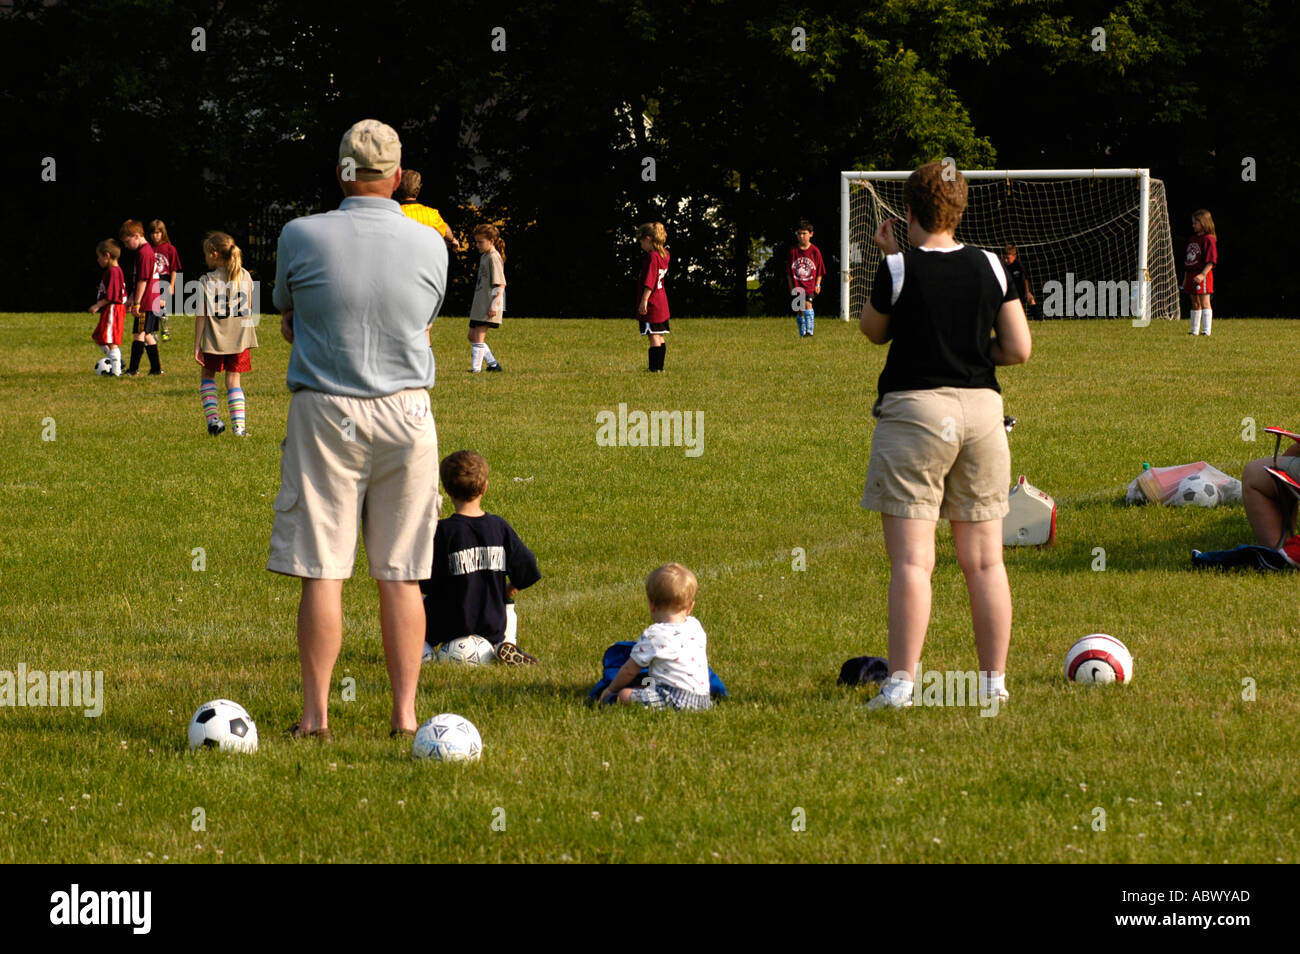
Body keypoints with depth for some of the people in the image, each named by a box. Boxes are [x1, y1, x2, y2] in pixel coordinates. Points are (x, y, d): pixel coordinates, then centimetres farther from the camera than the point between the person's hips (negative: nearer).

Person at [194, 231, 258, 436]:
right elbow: (249, 309, 8)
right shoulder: (244, 277, 0)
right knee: (234, 380, 9)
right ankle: (239, 425, -1)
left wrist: (197, 344, -5)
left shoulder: (207, 281, -11)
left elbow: (202, 315, -9)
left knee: (207, 376, 18)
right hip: (239, 338, 3)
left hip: (214, 341, -3)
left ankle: (213, 417, 5)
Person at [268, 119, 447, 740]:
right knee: (400, 577, 5)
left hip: (324, 412, -2)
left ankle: (315, 714, 0)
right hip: (405, 412, 2)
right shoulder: (430, 245, -1)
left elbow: (287, 320, 7)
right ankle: (405, 714, 5)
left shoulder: (301, 237, -7)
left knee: (321, 572, 1)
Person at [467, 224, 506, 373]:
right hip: (479, 304, 10)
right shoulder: (484, 256, 17)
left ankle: (476, 368, -11)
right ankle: (493, 364, 18)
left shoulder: (494, 257, -12)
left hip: (488, 305, -10)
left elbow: (501, 284, -17)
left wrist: (495, 304, -23)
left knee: (479, 337, -11)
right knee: (473, 336, 12)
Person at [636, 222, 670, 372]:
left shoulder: (652, 257, -17)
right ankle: (659, 366, 19)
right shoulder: (664, 255, 8)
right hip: (662, 303, 9)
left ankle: (655, 367, -7)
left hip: (651, 304, -9)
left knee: (653, 336, -7)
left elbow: (649, 282, -23)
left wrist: (644, 300, -24)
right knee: (659, 337, 14)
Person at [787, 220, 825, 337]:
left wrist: (817, 284, -1)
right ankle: (802, 333, 16)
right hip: (797, 286, 2)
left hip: (810, 285, -2)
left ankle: (809, 331, -17)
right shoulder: (793, 250, 2)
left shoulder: (815, 251, 0)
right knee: (800, 310, 4)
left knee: (808, 304, -19)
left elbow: (820, 270, 8)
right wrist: (791, 288, 3)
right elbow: (789, 272, 6)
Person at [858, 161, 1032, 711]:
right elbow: (1018, 349, 3)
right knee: (984, 561, 10)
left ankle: (901, 682, -11)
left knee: (911, 561, -6)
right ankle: (994, 680, 13)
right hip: (981, 409, 4)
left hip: (915, 410, -4)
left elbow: (872, 331, 11)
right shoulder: (989, 268, 3)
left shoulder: (900, 269, -7)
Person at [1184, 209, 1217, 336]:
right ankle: (1195, 330, 19)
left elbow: (1211, 261, -15)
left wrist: (1203, 274, -24)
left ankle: (1206, 330, -12)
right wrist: (1185, 278, 19)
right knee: (1195, 304, 13)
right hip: (1191, 275, 9)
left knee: (1204, 303, -9)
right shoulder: (1193, 239, 16)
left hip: (1203, 276, -9)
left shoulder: (1208, 239, -9)